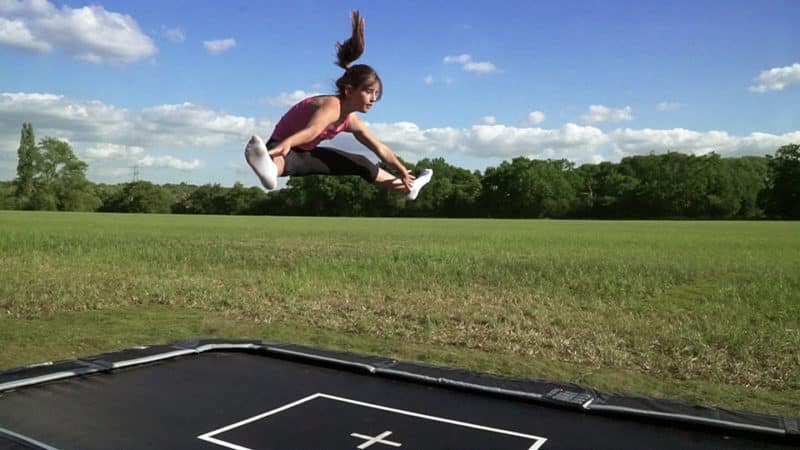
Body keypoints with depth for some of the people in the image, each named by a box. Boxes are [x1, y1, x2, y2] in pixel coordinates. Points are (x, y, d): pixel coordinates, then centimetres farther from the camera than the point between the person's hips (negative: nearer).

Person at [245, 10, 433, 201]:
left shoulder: (352, 121, -4)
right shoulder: (332, 105, -31)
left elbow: (381, 149, 10)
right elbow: (313, 128, -54)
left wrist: (403, 172, 20)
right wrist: (286, 144, -75)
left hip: (306, 153, 9)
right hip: (284, 148, -9)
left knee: (363, 165, 19)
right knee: (285, 161, -49)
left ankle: (407, 189, 39)